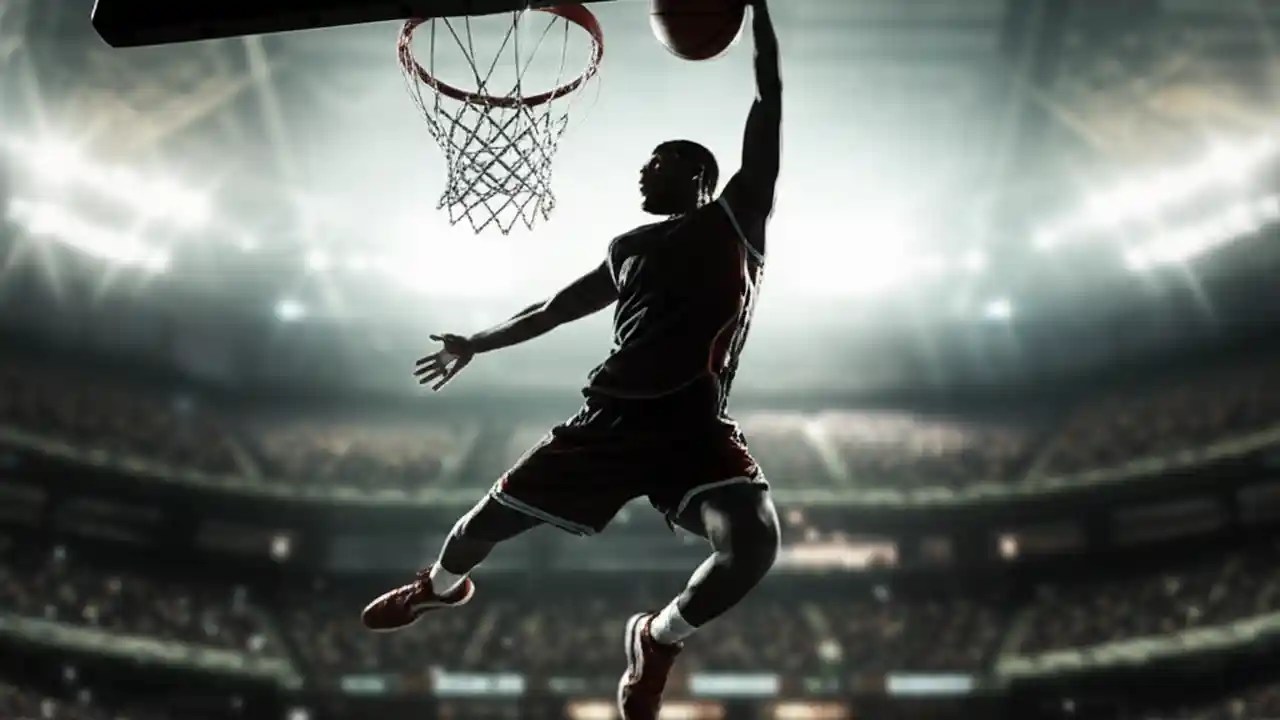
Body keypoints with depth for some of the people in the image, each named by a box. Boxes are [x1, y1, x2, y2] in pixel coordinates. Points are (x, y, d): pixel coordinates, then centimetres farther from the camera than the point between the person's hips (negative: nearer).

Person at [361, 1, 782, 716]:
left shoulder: (735, 220, 8)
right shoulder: (630, 247, 21)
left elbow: (769, 105, 3)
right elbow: (556, 307, 34)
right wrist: (477, 344, 42)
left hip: (695, 426, -4)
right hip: (612, 418, 4)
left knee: (755, 543, -29)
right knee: (493, 513, 9)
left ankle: (659, 638, 1)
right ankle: (439, 586, 47)